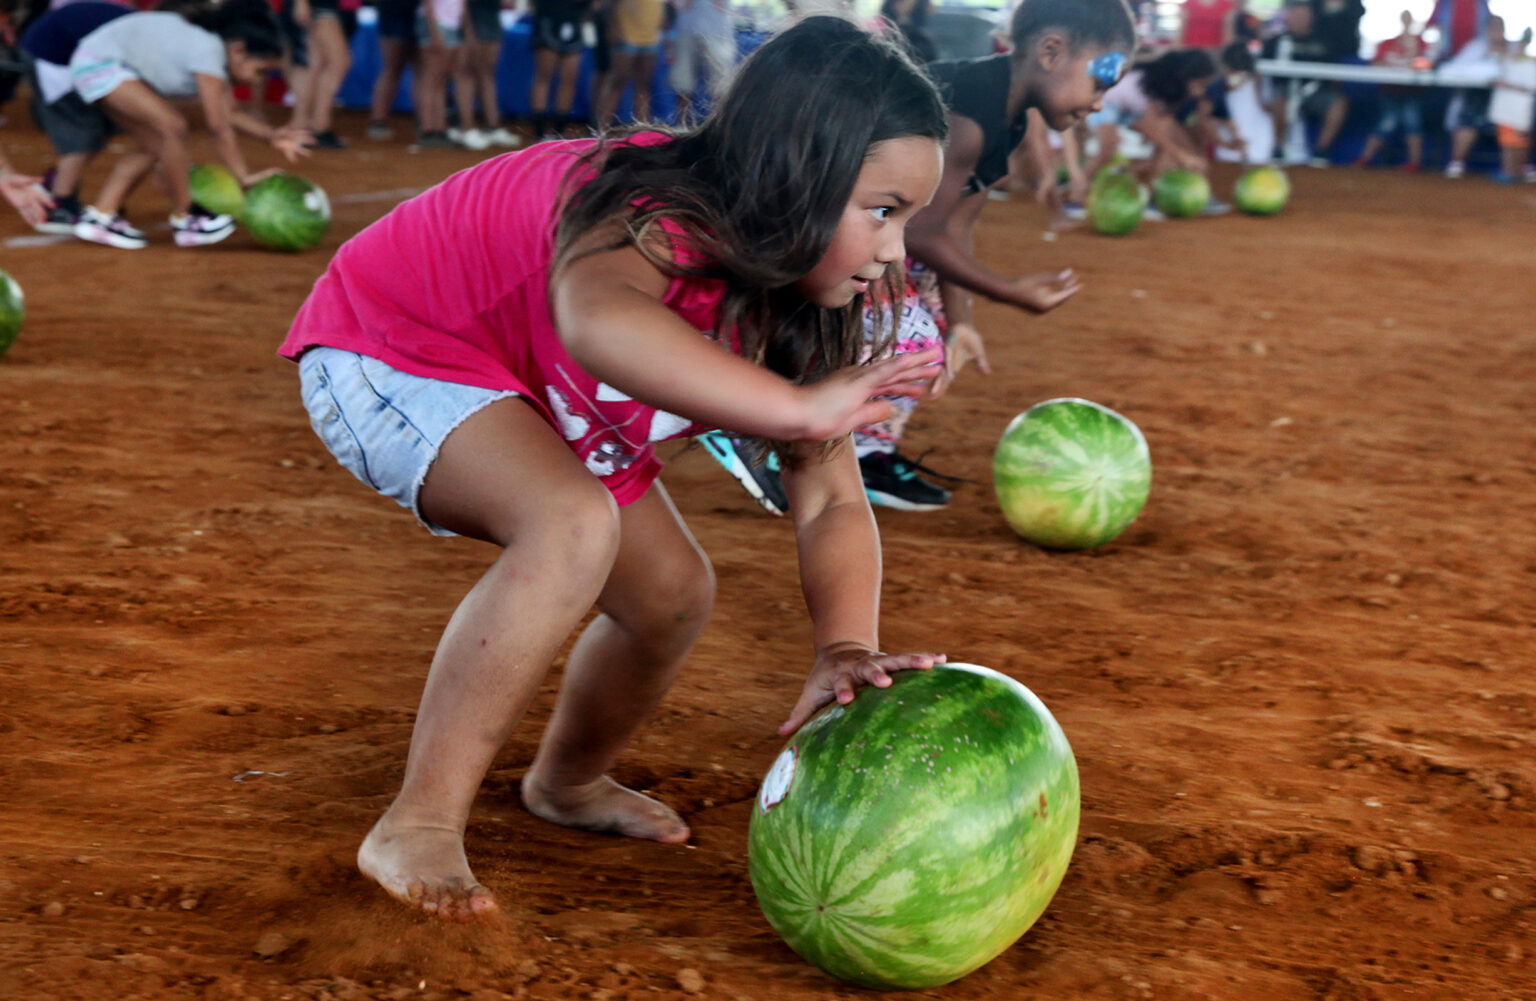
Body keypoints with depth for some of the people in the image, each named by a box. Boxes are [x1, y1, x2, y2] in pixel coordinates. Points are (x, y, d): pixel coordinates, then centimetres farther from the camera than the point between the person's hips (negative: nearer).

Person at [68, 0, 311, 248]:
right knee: (172, 126, -19)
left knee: (155, 146, 9)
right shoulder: (208, 51, -26)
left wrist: (272, 135, -2)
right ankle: (184, 219, -7)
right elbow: (218, 127, -26)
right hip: (98, 62, -10)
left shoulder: (216, 50, 1)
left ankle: (100, 215, 14)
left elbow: (228, 114, 6)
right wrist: (244, 176, -22)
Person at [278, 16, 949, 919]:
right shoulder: (654, 221, -36)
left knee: (675, 593, 5)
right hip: (385, 347, -8)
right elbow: (597, 318, -61)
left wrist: (845, 650, -32)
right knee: (576, 525, -33)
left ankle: (567, 784, 33)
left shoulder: (797, 299, -11)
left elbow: (832, 502, -15)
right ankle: (417, 829, -20)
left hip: (521, 388, 8)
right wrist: (795, 407, -63)